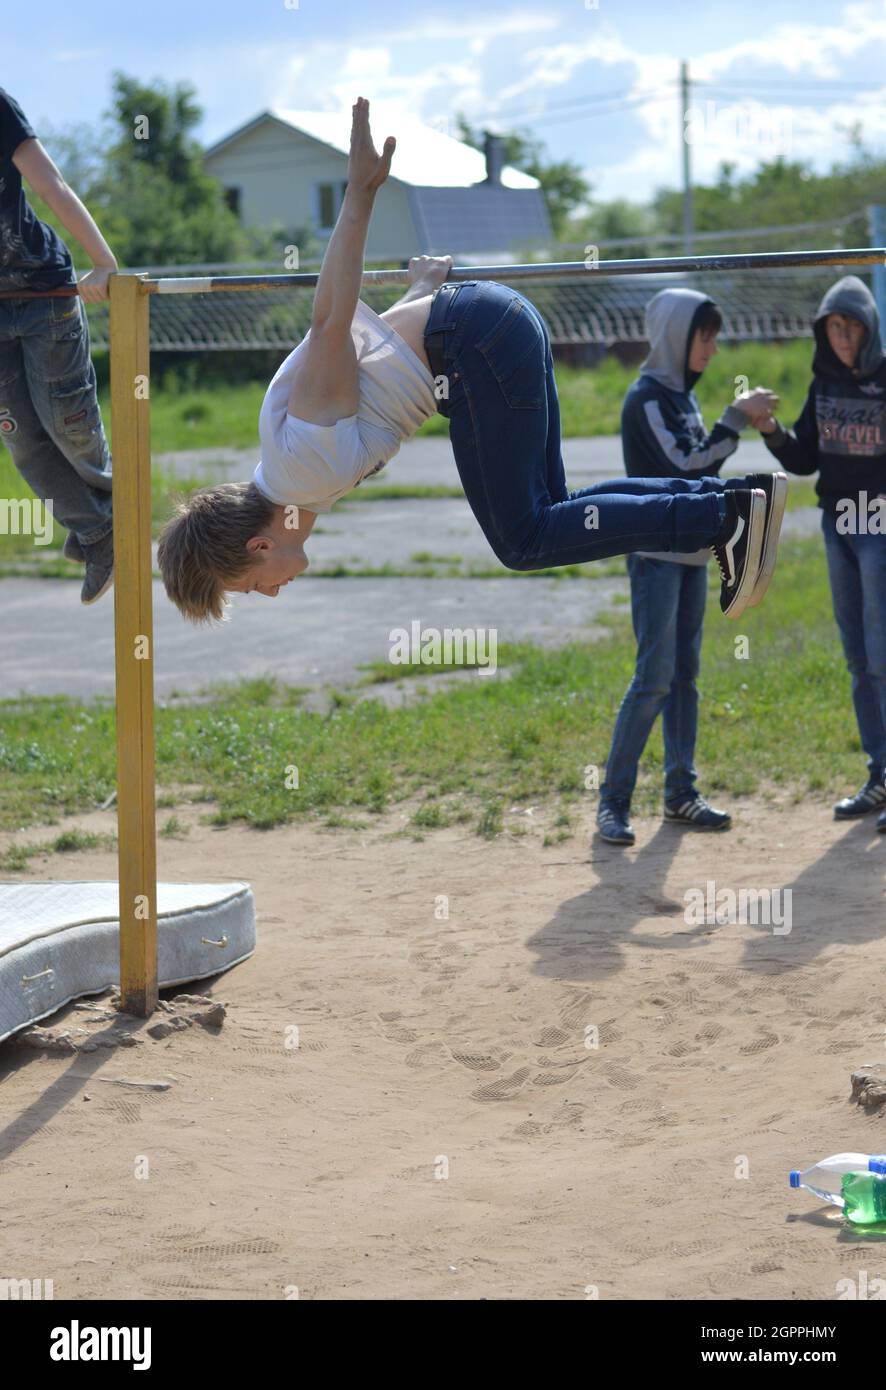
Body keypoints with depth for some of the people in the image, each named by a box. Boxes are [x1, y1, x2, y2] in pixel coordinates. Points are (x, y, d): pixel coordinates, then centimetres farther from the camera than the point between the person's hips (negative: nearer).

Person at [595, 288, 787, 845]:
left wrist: (758, 485, 7)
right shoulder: (647, 397, -13)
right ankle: (613, 800, -6)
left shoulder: (683, 395, 14)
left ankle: (682, 792, 14)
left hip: (691, 552, 9)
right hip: (656, 554, -9)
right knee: (654, 677, -11)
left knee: (684, 673, 9)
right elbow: (686, 469, -19)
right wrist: (736, 419, -15)